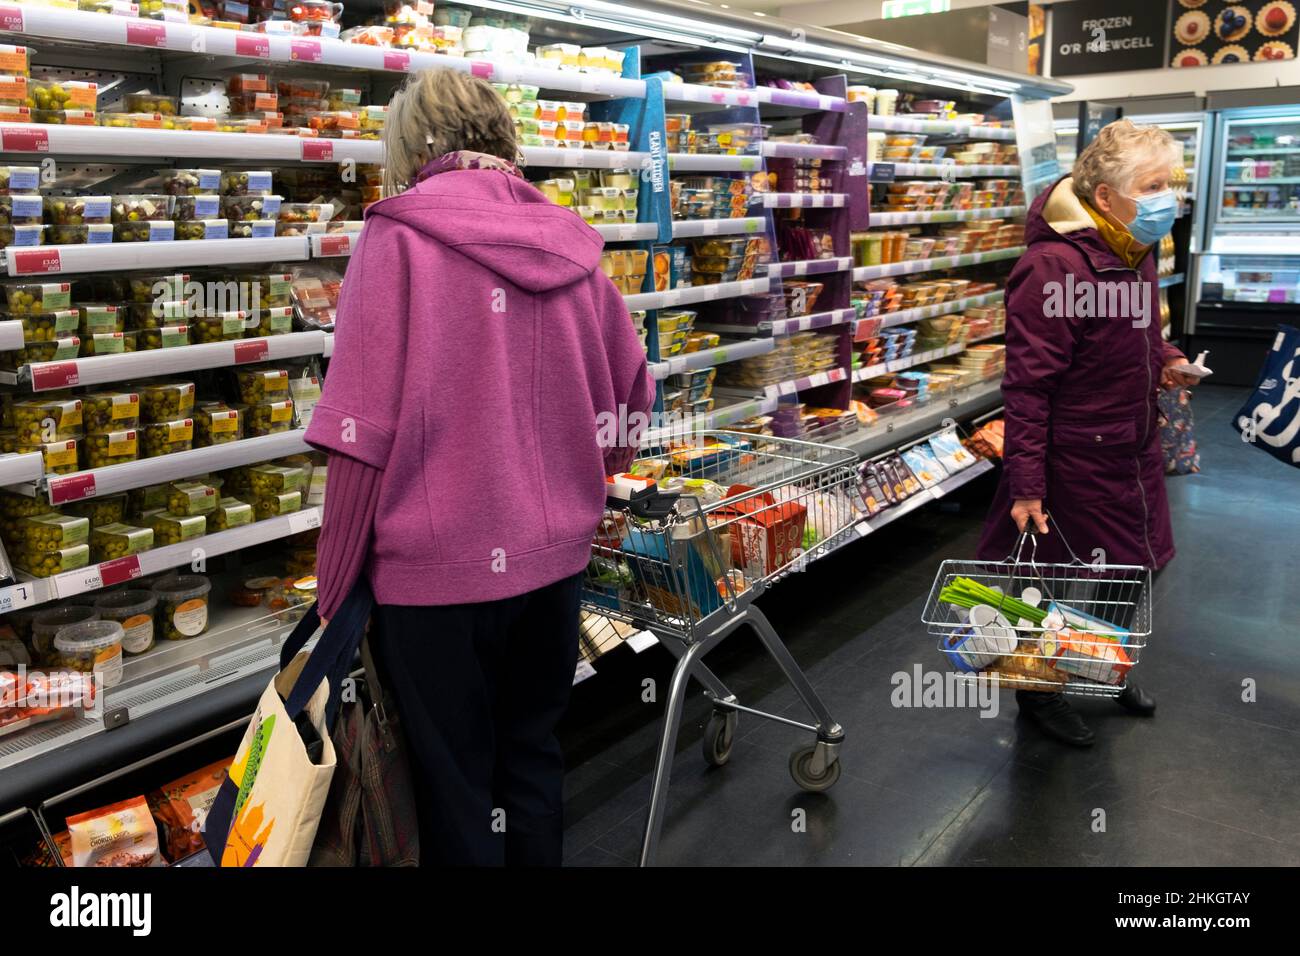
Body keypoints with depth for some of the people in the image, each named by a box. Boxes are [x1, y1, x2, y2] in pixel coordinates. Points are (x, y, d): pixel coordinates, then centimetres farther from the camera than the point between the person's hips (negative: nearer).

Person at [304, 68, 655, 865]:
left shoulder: (398, 237, -10)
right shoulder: (567, 239, 3)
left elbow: (364, 431, -14)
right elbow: (631, 391, 11)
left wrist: (335, 588, -5)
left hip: (439, 562, -4)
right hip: (554, 552, 5)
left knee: (456, 781, 11)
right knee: (533, 756, 21)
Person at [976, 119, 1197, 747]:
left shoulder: (1136, 250, 4)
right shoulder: (1055, 267, -25)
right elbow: (1027, 386, -24)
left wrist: (1164, 361, 0)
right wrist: (1026, 486, -23)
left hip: (1132, 451, 9)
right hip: (1075, 459, -9)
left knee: (1133, 568, 21)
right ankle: (1040, 693, 31)